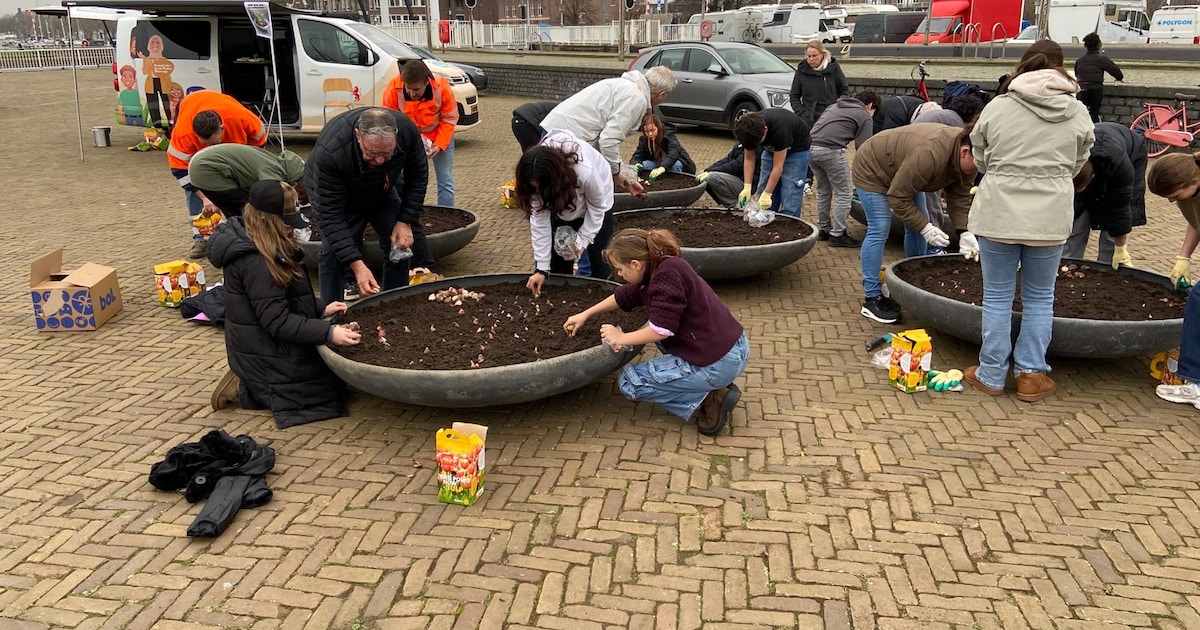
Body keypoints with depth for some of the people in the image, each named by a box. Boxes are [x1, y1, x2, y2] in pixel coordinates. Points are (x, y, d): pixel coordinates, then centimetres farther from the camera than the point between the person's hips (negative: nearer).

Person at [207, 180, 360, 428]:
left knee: (332, 370, 17)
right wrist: (328, 332, -30)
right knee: (330, 391, -1)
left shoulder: (250, 243, 6)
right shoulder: (256, 261, -27)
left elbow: (286, 298, 15)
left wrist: (321, 309, 4)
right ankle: (246, 390, -1)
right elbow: (277, 322, -26)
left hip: (269, 345, 10)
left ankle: (251, 381, 12)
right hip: (265, 355, -10)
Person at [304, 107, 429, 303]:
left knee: (401, 245, -2)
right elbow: (330, 215, -39)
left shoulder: (407, 130, -33)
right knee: (333, 253, -17)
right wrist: (357, 265, -46)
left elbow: (418, 176, -13)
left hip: (383, 190, 4)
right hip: (333, 193, -3)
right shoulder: (329, 153, -44)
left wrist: (405, 221, -18)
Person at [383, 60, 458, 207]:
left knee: (445, 181, -2)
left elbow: (449, 119, -13)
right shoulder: (393, 88, -24)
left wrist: (439, 144, -22)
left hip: (439, 136, -1)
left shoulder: (442, 87, -25)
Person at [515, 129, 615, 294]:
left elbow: (597, 206, -23)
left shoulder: (585, 171, -44)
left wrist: (583, 240, -21)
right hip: (561, 202, 3)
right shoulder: (538, 179, -33)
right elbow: (540, 221, -26)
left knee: (597, 253, -4)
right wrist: (541, 268, -27)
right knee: (558, 252, 0)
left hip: (595, 196, -3)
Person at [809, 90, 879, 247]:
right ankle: (837, 235, 9)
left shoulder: (836, 106, 29)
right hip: (830, 150, -7)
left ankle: (823, 230, 29)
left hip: (811, 147, 7)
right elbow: (863, 150, 3)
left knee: (823, 191, 22)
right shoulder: (864, 117, 8)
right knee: (844, 194, 6)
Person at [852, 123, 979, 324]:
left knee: (918, 228, 6)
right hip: (872, 170, -9)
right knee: (879, 229, -14)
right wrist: (926, 228, -31)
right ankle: (871, 298, -9)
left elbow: (960, 198, -9)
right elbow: (898, 198, -33)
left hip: (901, 174, 9)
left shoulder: (967, 160, -15)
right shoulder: (928, 154, -41)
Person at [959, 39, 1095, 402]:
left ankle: (992, 375, 18)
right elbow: (1076, 166, 8)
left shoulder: (997, 107, -3)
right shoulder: (1078, 113, 1)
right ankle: (1031, 375, 20)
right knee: (1039, 298, 14)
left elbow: (980, 161, 5)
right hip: (1050, 218, 1)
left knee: (997, 296, 9)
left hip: (998, 215, -1)